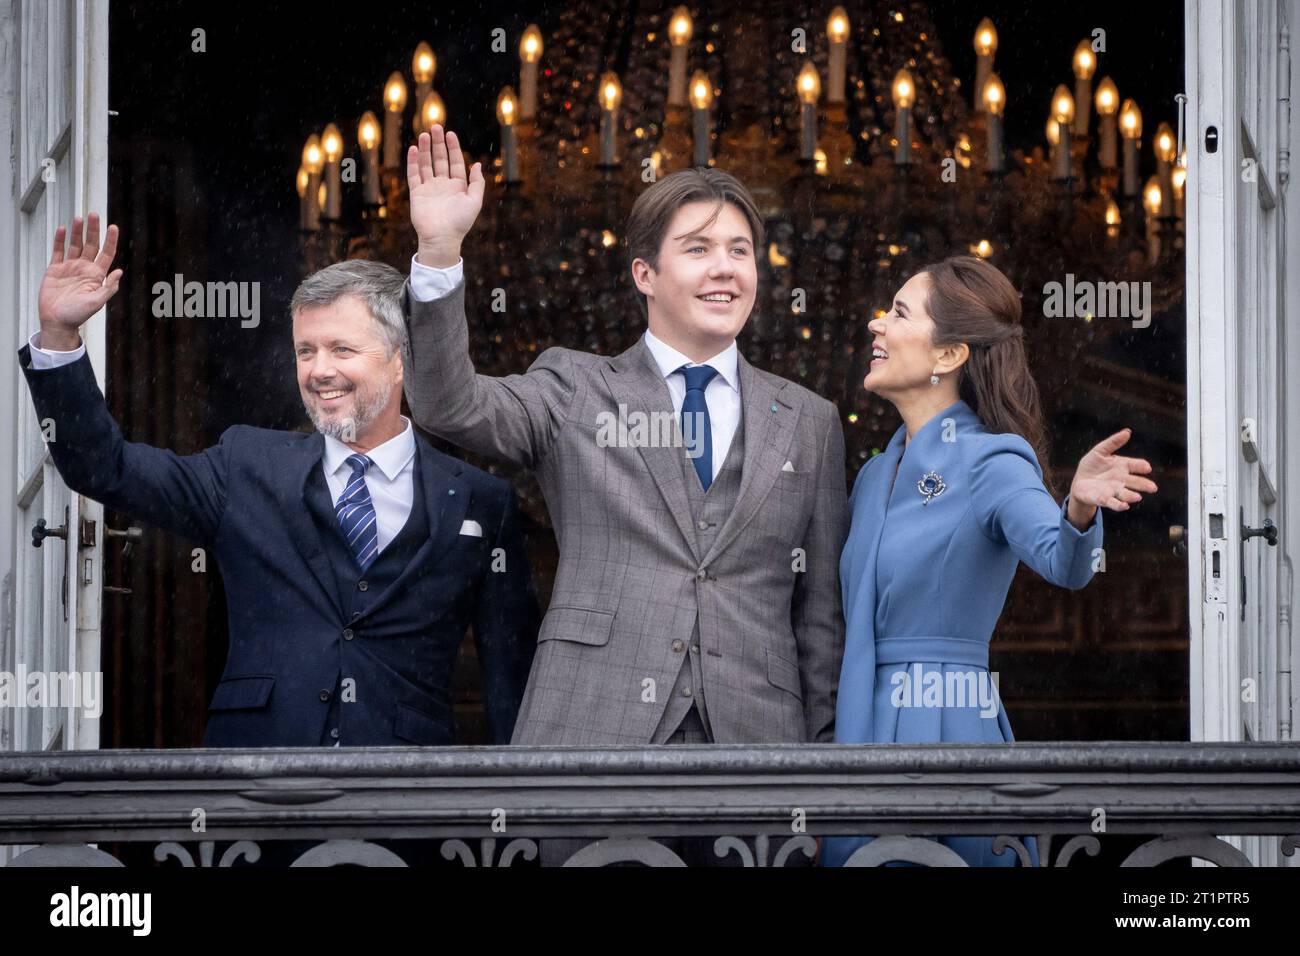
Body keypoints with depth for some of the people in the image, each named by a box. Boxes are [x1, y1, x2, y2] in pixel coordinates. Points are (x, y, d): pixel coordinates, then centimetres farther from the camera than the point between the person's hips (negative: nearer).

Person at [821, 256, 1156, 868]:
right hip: (861, 732, 7)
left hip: (947, 736, -7)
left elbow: (1063, 562, -28)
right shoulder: (876, 475, 14)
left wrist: (1079, 507, -50)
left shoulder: (992, 463, -9)